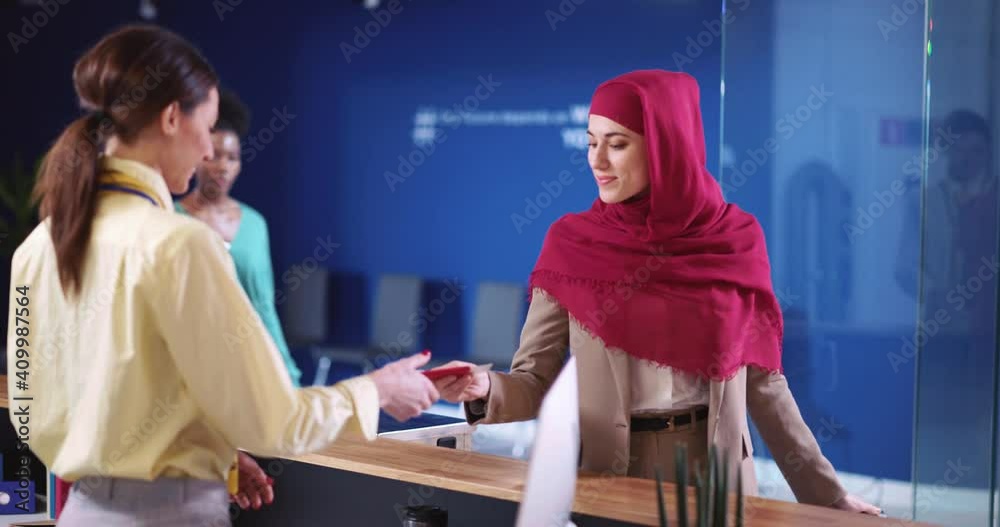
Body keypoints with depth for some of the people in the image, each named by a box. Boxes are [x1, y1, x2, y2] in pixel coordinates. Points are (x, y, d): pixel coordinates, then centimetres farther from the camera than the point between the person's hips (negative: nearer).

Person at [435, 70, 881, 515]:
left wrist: (828, 495, 2)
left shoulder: (734, 241, -4)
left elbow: (763, 383, 2)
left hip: (716, 473, 1)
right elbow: (535, 382, -6)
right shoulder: (572, 244, -6)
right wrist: (484, 390, -26)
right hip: (611, 476, 0)